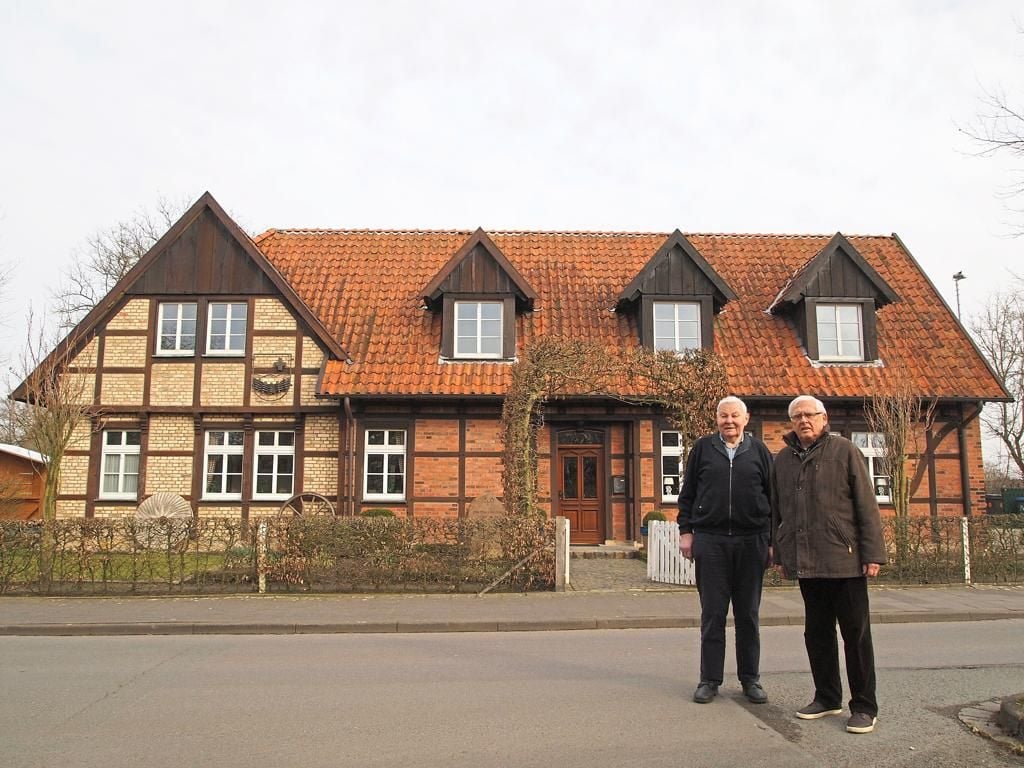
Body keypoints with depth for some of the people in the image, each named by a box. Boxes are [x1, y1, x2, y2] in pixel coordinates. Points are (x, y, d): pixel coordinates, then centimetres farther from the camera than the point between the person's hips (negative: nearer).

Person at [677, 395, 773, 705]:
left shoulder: (759, 451, 8)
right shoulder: (702, 449, 7)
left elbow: (772, 496, 9)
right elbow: (687, 494, 9)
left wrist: (772, 539, 5)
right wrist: (685, 531, 3)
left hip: (750, 543, 1)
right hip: (710, 542, 0)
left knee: (748, 615, 9)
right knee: (712, 614, 4)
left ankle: (750, 679, 20)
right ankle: (710, 679, 13)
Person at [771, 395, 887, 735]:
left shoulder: (844, 451, -1)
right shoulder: (783, 459, 12)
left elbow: (866, 505, -4)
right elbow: (777, 511, 16)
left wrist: (873, 553, -9)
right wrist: (780, 555, 14)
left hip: (844, 560, -4)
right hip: (805, 563, 5)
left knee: (856, 632, 3)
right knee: (817, 632, 12)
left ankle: (864, 706, 13)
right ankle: (827, 697, 25)